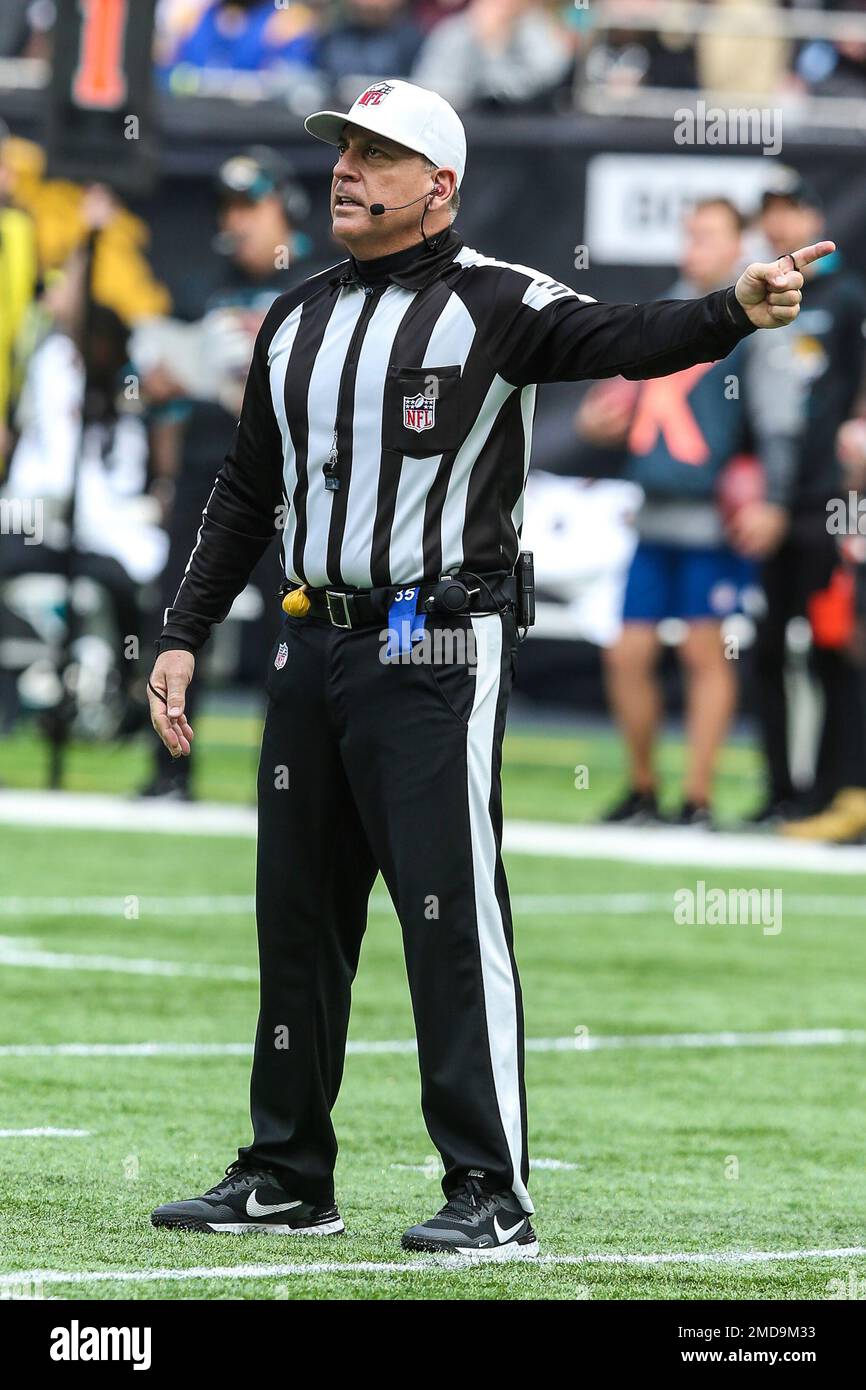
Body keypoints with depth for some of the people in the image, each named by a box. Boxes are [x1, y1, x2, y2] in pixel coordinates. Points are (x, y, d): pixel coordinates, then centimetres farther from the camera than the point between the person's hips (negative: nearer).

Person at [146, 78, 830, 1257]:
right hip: (312, 649, 7)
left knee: (454, 915, -10)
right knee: (296, 911, 12)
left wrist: (737, 311, -43)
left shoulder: (493, 304, -7)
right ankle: (289, 1178, 22)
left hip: (438, 653, -7)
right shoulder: (298, 321, 14)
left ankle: (492, 1195, -7)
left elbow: (626, 342, -24)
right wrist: (184, 636, 15)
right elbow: (248, 494, 21)